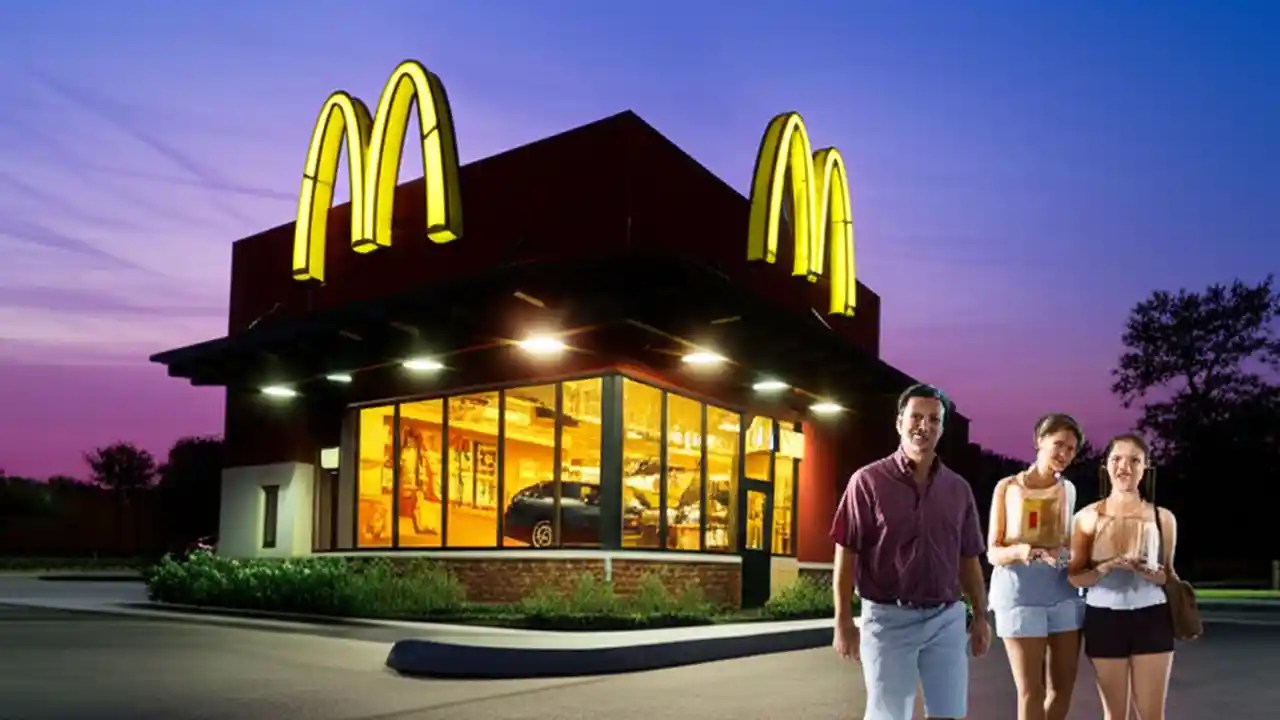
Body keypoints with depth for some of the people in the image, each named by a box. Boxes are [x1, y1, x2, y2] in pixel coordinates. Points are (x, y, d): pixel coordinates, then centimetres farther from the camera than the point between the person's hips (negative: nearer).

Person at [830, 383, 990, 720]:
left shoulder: (958, 488, 8)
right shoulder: (869, 481, -5)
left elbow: (969, 559, 14)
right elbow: (846, 554, -6)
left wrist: (981, 616, 10)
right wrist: (843, 621, -9)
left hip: (947, 619, 4)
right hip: (889, 618, -4)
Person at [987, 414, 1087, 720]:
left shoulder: (1068, 489, 11)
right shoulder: (1008, 487, -1)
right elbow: (993, 552, -3)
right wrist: (1019, 551, -24)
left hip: (1063, 590, 5)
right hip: (1019, 591, -4)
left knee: (1063, 686, 6)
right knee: (1031, 691, -3)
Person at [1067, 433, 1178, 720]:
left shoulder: (1163, 518, 2)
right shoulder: (1088, 517, -1)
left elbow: (1168, 575, 10)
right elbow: (1075, 577, -1)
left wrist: (1150, 572, -13)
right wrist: (1105, 568, -21)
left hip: (1151, 618, 1)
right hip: (1104, 619, 0)